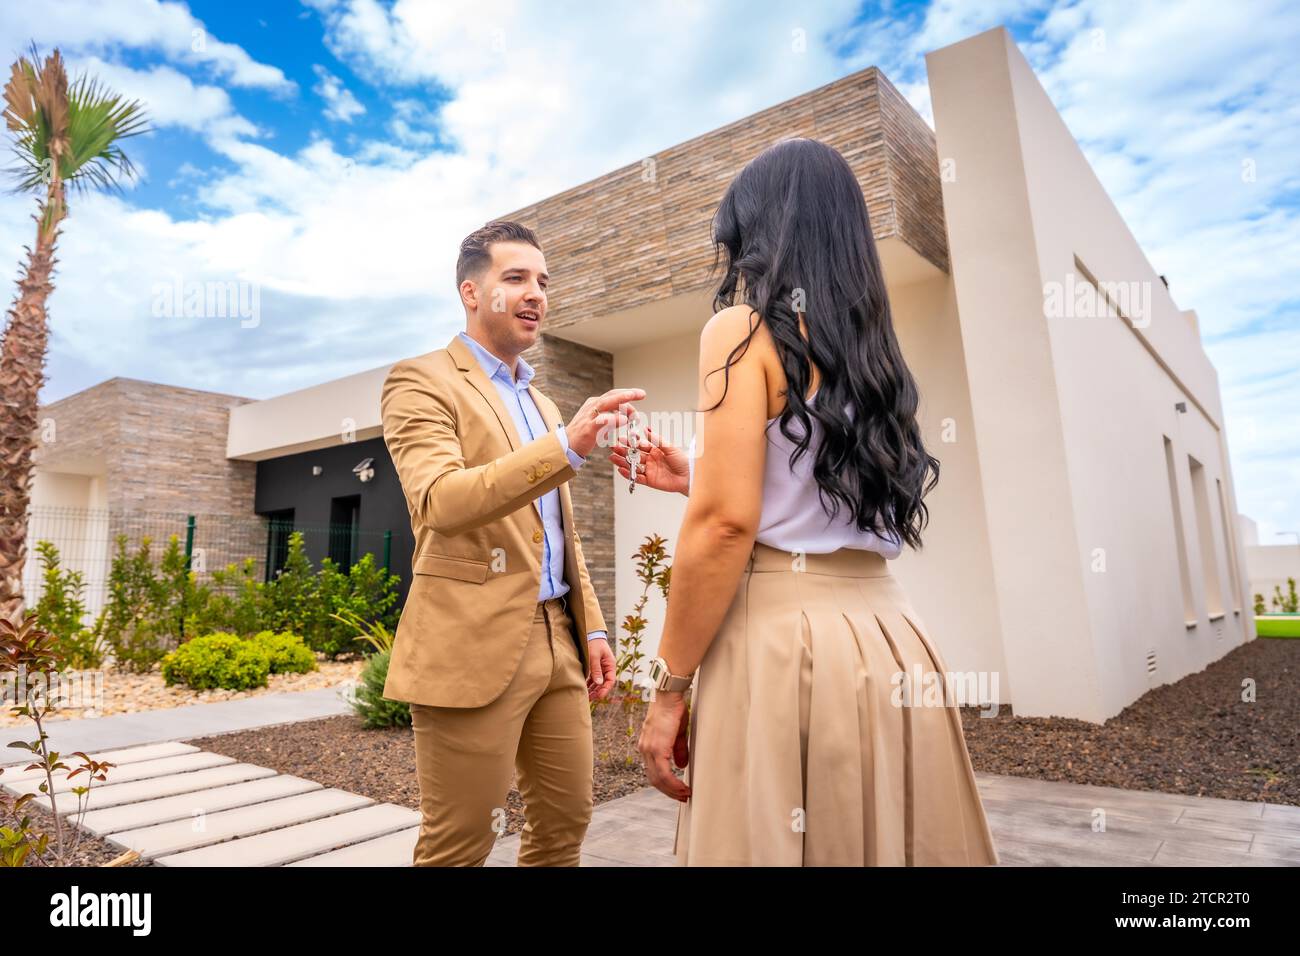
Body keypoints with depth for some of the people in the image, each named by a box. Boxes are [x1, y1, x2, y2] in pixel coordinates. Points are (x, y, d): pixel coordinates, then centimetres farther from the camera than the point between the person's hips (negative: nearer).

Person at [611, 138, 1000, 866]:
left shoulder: (743, 328, -6)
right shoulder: (872, 343, 16)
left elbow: (728, 523, -17)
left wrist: (670, 685, -9)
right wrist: (694, 475, 27)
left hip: (786, 637, -8)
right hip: (889, 633, 8)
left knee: (774, 841, 8)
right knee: (884, 838, 19)